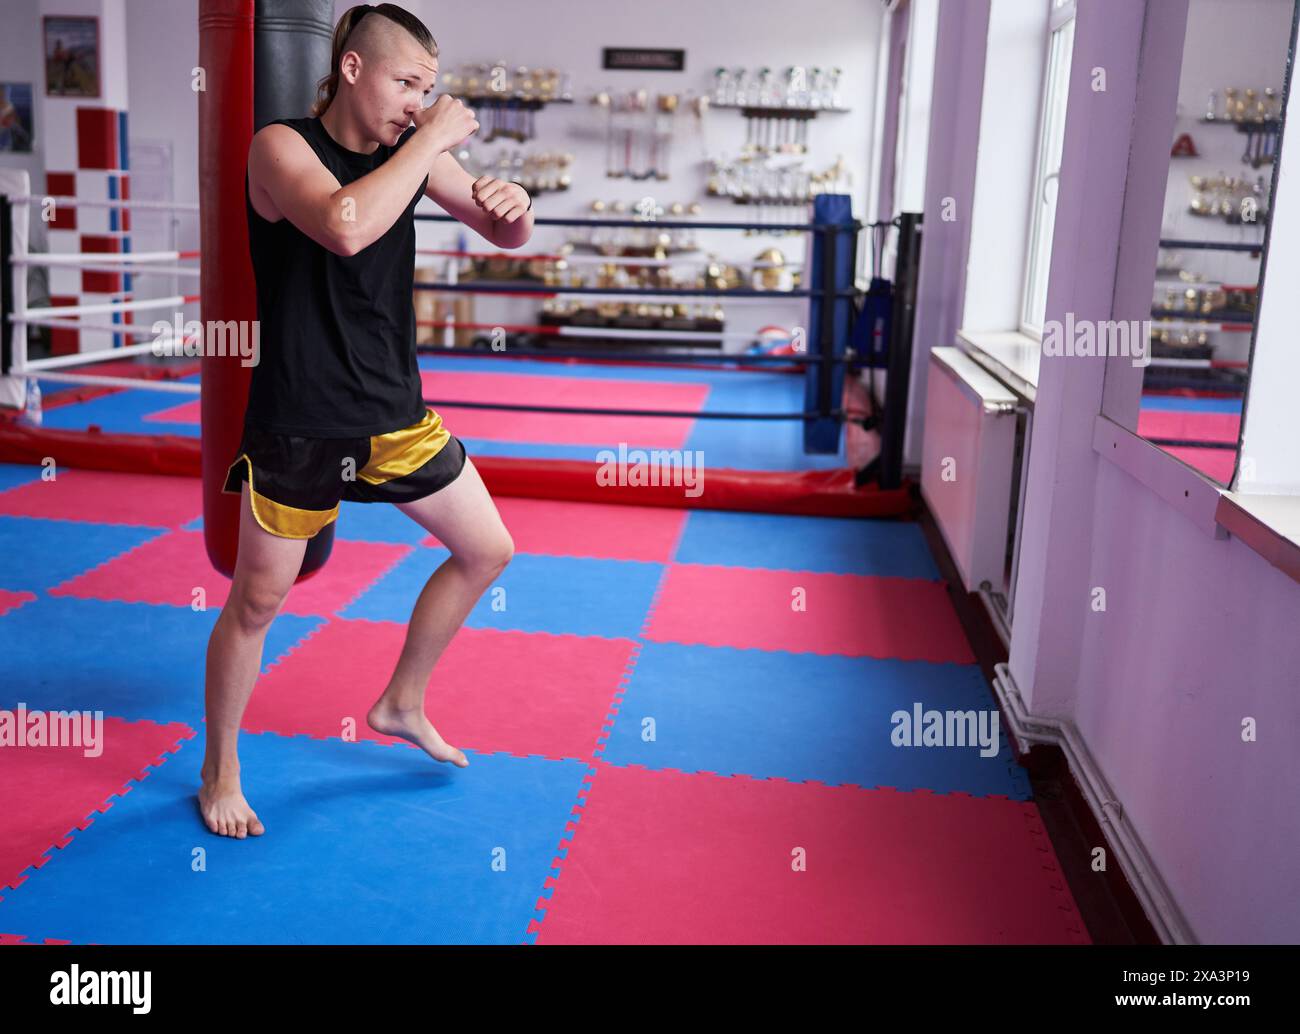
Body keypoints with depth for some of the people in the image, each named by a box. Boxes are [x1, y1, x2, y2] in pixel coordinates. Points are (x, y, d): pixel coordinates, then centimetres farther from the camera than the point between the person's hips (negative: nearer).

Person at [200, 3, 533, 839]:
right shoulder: (282, 146, -14)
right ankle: (221, 773, 28)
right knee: (256, 604, 6)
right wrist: (432, 140, -25)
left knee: (488, 551, 11)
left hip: (396, 415, 6)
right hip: (299, 425, -6)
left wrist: (513, 205, -13)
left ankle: (403, 706, 31)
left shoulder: (413, 151, 3)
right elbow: (345, 226, -35)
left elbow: (506, 236, 10)